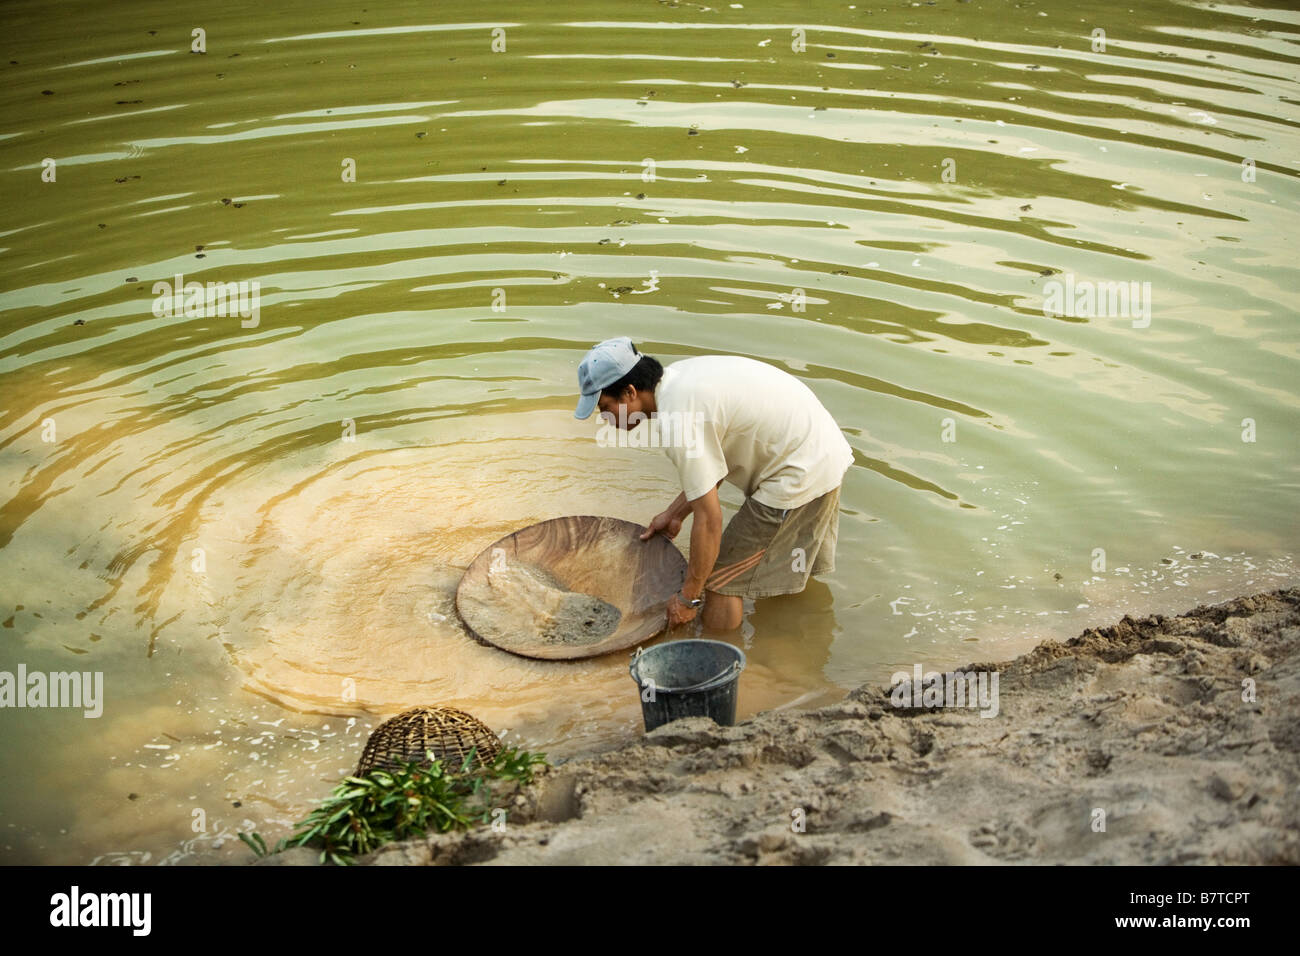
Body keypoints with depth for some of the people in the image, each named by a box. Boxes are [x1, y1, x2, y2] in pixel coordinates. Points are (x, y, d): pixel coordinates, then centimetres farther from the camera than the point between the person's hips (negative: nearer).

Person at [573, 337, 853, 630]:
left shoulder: (676, 421, -25)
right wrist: (674, 513, 21)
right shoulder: (678, 375, 3)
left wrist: (688, 598, -11)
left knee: (720, 585, -3)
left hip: (799, 476, -10)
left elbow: (709, 519, -21)